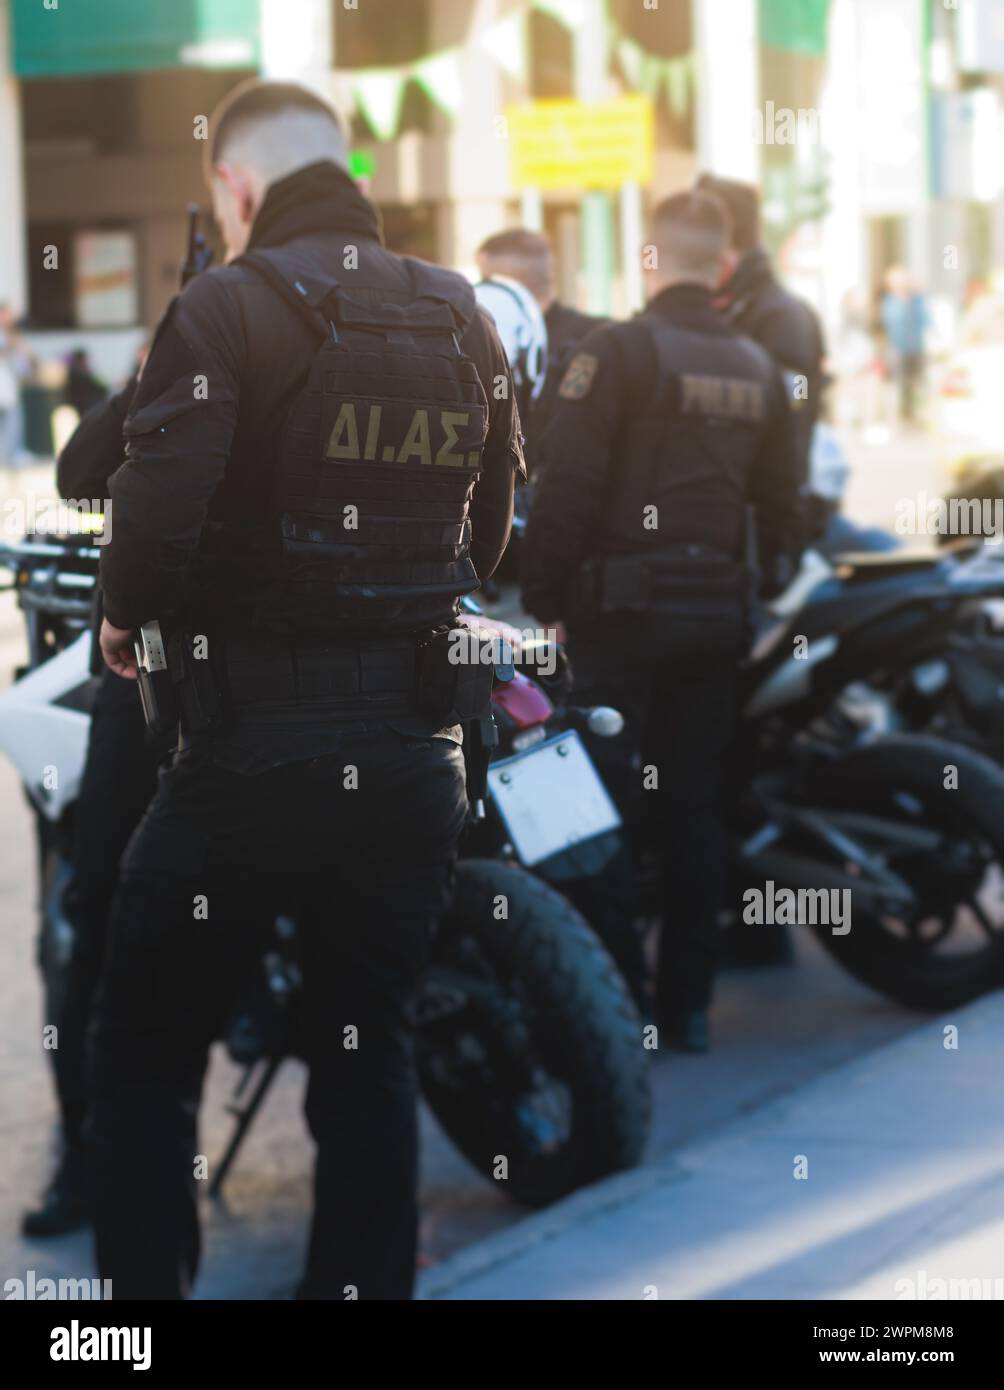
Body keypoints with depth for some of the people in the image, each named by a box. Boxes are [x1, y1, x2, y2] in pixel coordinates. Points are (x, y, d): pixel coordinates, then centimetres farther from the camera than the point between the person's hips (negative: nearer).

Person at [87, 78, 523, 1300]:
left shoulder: (228, 307, -10)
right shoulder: (461, 321, 8)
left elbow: (159, 508, -21)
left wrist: (125, 615, -2)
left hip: (254, 753, -5)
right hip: (416, 757, 6)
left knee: (143, 1059, 5)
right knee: (369, 1061, 14)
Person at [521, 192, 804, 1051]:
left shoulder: (621, 351, -9)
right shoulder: (758, 368, 10)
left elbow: (569, 488, -13)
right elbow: (783, 502, 12)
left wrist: (543, 596, -7)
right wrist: (775, 594, 21)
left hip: (625, 604, -5)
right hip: (719, 611, 6)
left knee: (607, 801, 0)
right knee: (695, 807, 9)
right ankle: (688, 1002, 12)